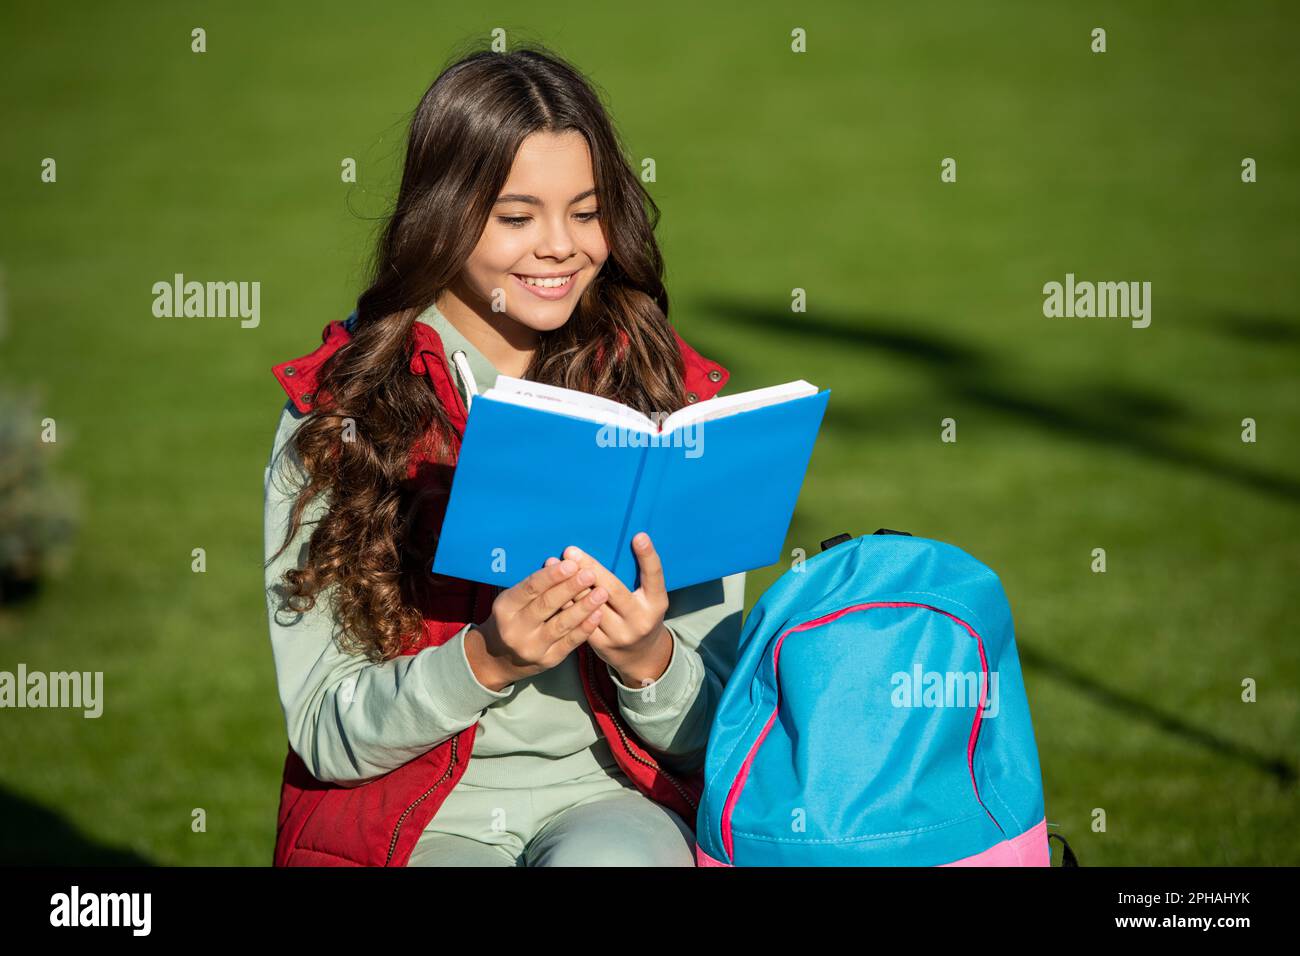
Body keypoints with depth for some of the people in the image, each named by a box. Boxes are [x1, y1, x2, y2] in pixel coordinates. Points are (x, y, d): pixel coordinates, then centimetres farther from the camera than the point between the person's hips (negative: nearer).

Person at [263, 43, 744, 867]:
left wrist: (648, 660, -17)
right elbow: (323, 734, -3)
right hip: (410, 819, 0)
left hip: (609, 801, 0)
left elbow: (715, 730, 5)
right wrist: (486, 661, -20)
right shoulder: (334, 413, 0)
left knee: (606, 858, -33)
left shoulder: (674, 399, 4)